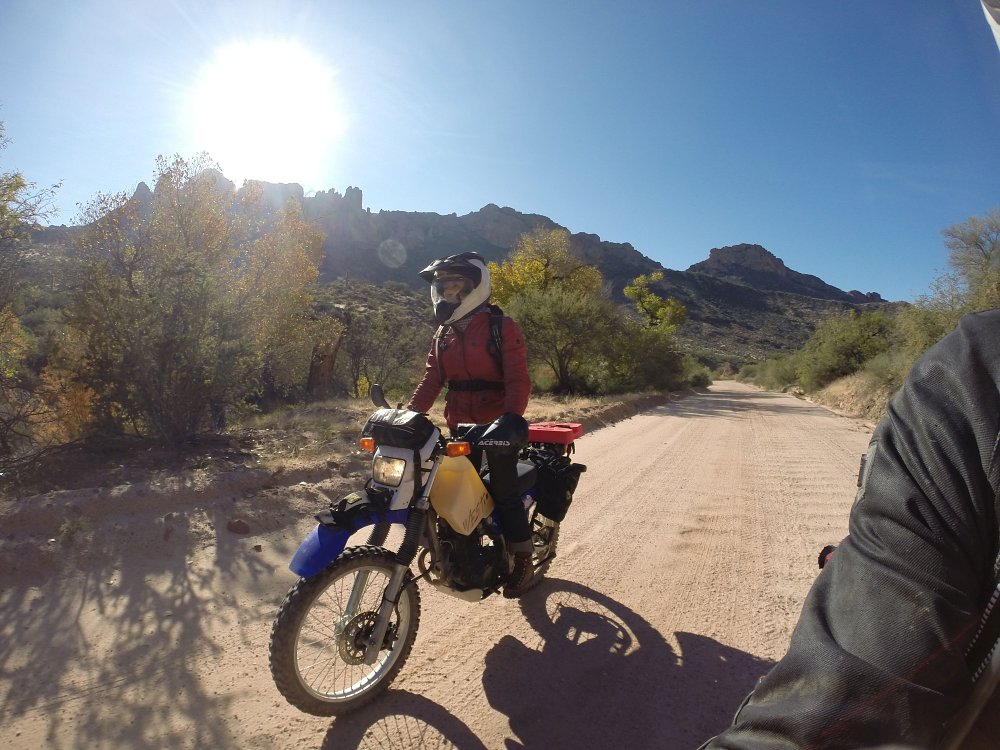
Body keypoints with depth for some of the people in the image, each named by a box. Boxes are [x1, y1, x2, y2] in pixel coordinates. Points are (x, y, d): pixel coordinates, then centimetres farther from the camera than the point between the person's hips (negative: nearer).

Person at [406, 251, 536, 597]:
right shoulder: (444, 334, 12)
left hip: (498, 425, -6)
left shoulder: (502, 328, -7)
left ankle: (522, 561, 13)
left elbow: (518, 378, -16)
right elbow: (431, 380, 7)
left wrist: (512, 416, -32)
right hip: (459, 426, 6)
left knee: (503, 491, -3)